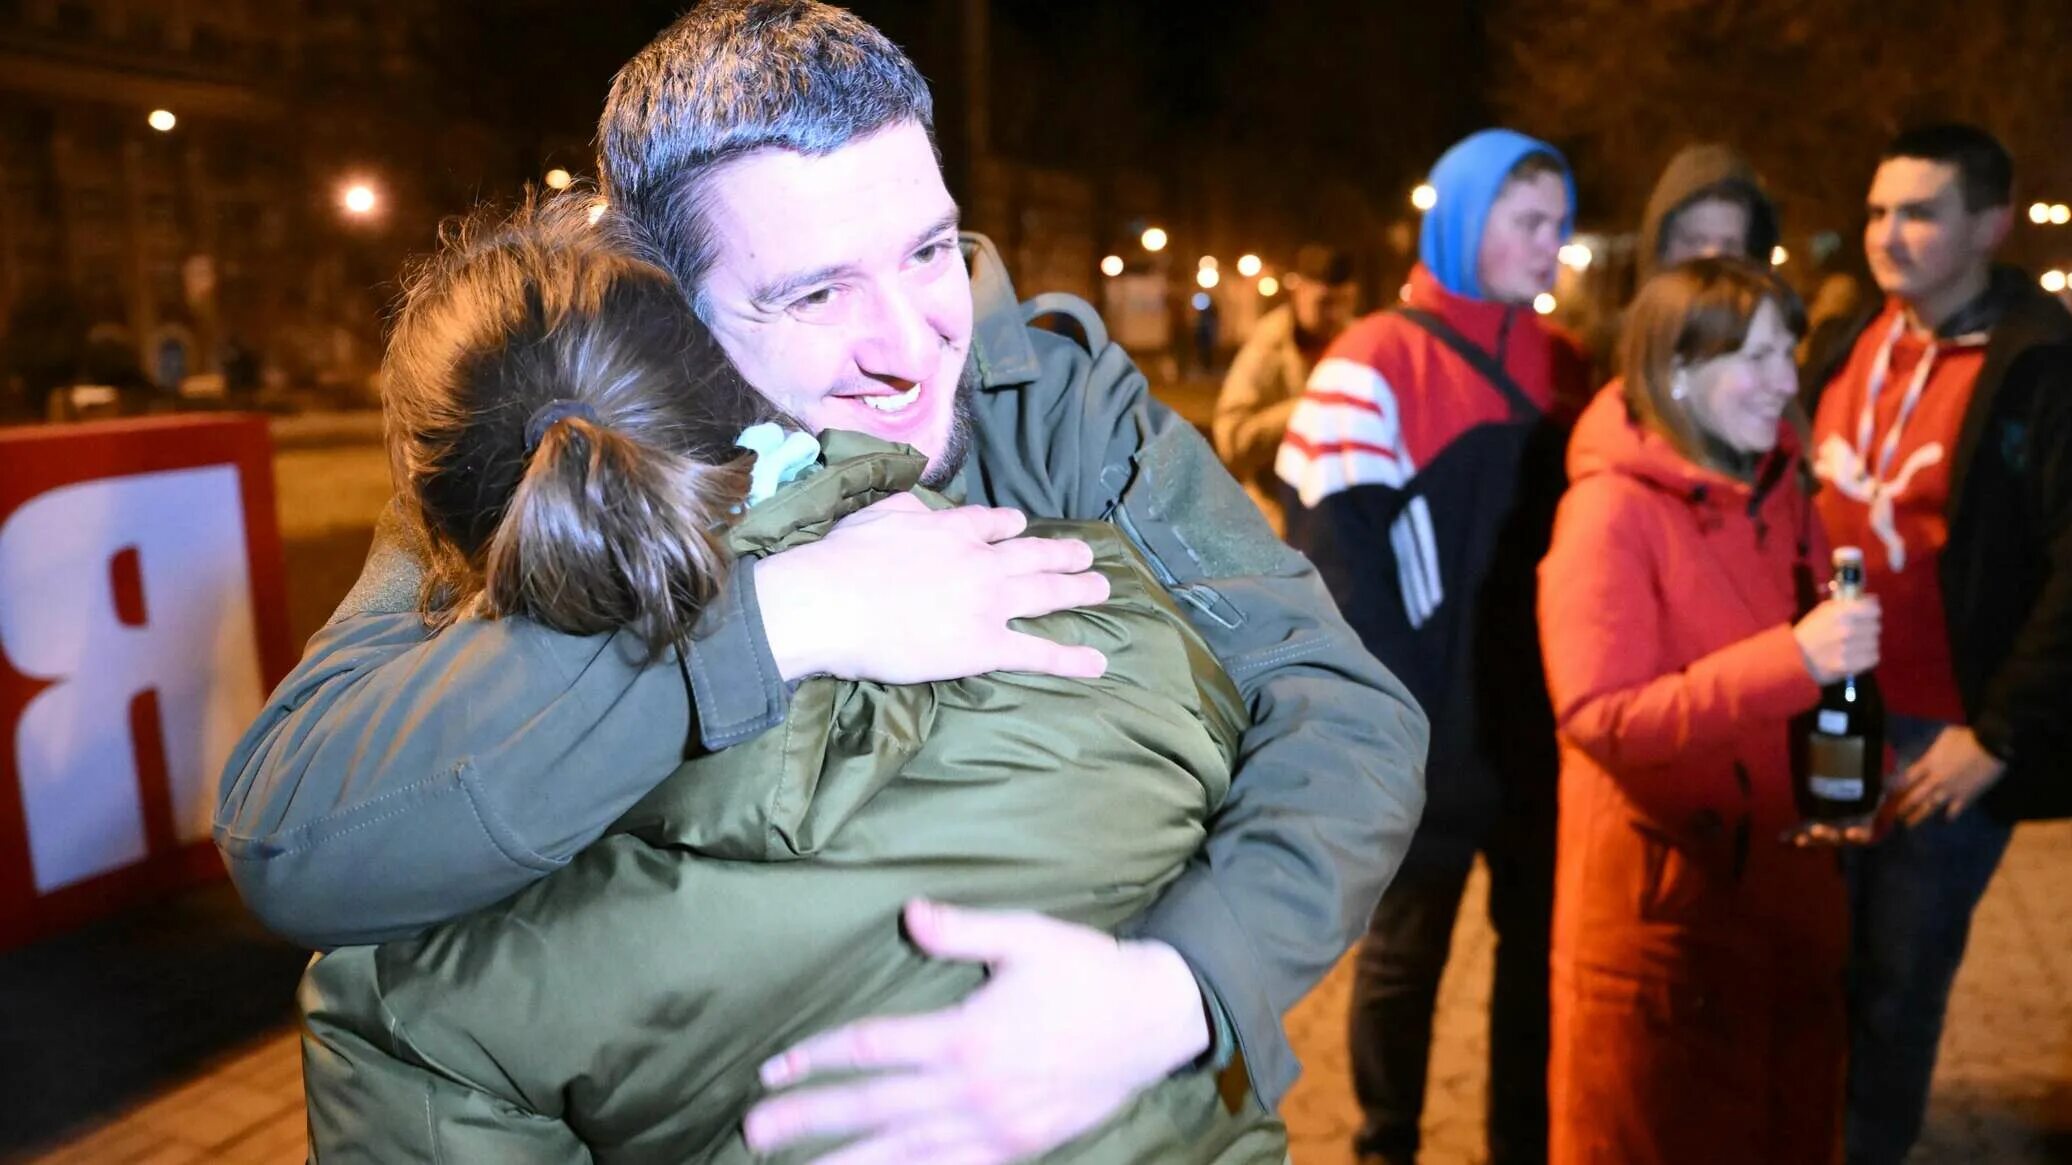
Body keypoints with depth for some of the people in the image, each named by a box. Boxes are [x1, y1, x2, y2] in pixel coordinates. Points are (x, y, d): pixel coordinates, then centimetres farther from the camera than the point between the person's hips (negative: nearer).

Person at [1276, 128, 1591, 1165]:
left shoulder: (1561, 365, 9)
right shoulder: (1378, 362, -8)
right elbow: (1332, 556, -14)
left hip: (1541, 725, 5)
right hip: (1429, 733, -5)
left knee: (1542, 942, 15)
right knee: (1406, 949, 11)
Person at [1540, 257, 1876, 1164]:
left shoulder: (1778, 486, 6)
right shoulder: (1611, 511, -17)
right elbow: (1599, 718, -24)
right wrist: (1790, 661, -31)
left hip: (1787, 868, 7)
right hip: (1666, 886, -7)